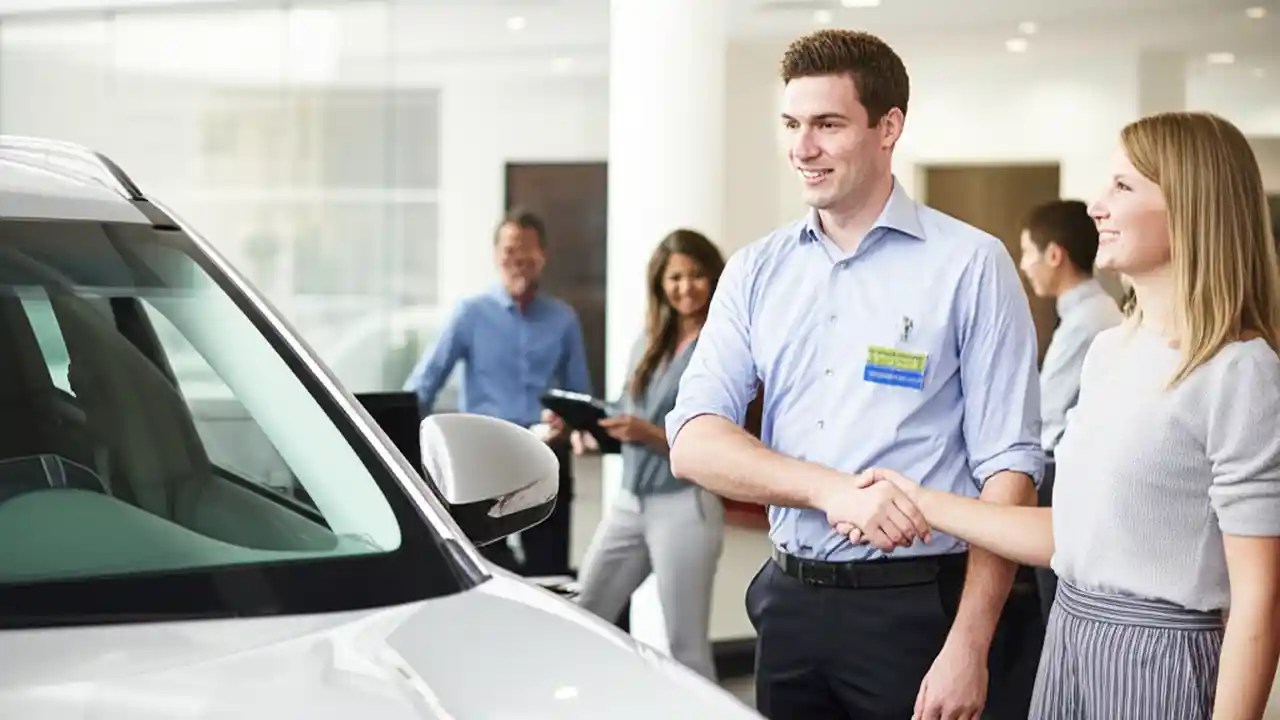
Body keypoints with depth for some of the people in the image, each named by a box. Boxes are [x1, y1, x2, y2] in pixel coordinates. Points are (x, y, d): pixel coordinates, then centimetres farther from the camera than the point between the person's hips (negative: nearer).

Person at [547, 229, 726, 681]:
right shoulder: (648, 345, 14)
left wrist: (651, 435, -24)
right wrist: (592, 435, -2)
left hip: (684, 508, -7)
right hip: (628, 502, 7)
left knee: (686, 646, -2)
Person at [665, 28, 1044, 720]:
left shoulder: (970, 265, -6)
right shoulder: (756, 271, 6)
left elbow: (1008, 469, -9)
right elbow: (694, 443, -3)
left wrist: (970, 646, -16)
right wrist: (831, 489, -20)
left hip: (915, 606, -4)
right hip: (788, 602, 4)